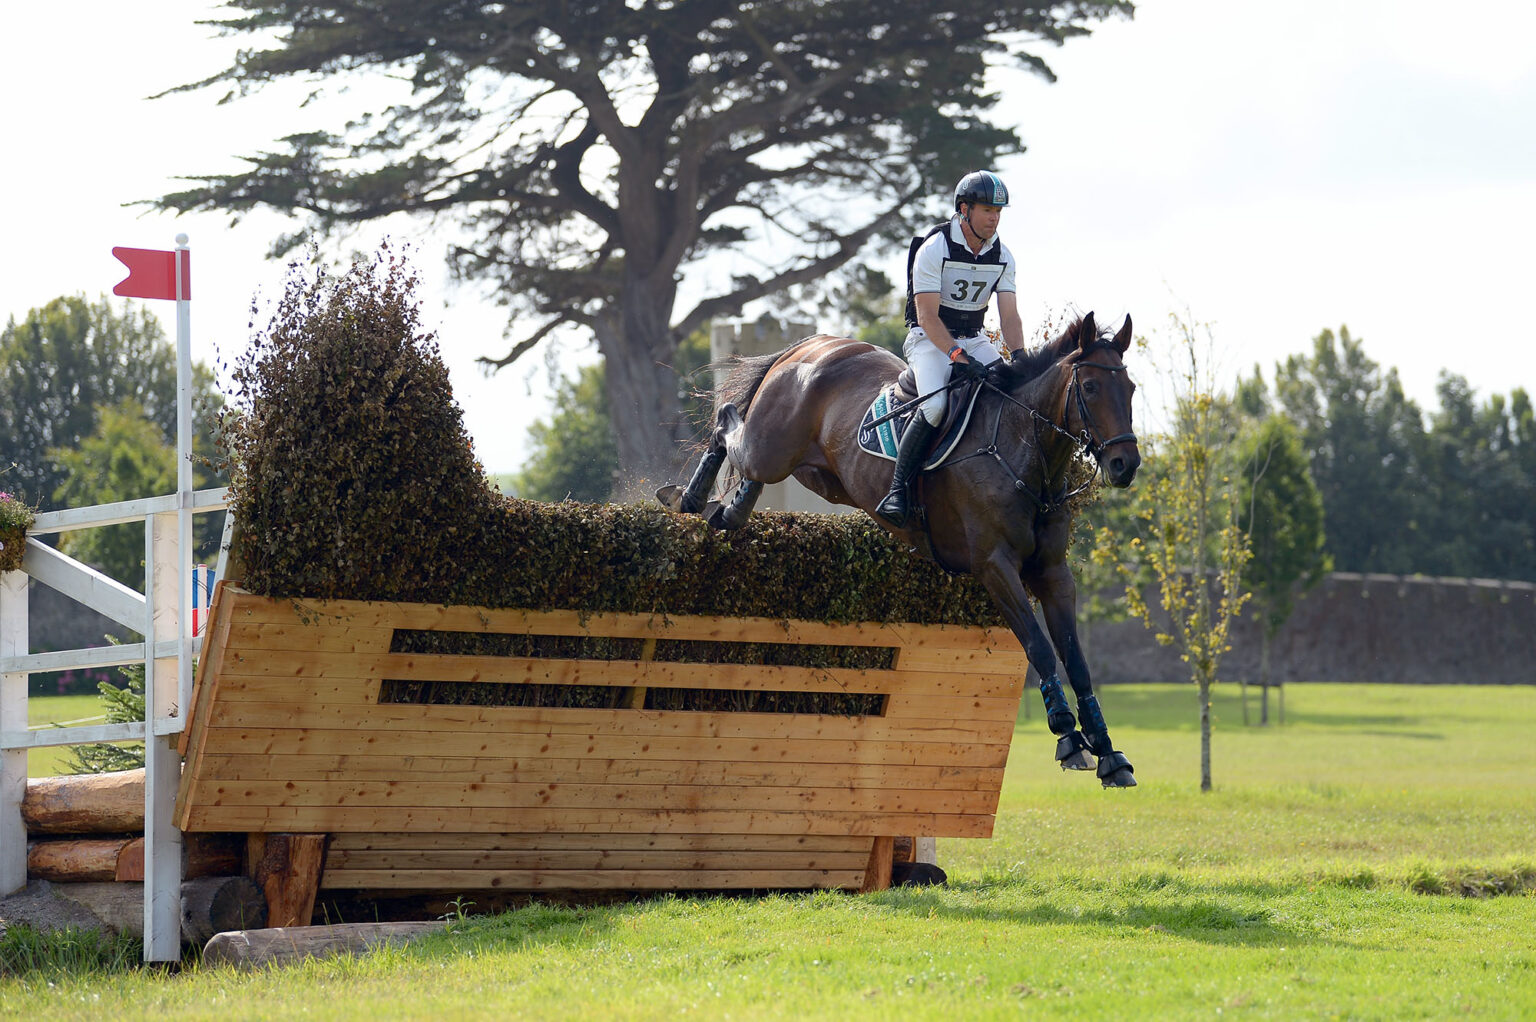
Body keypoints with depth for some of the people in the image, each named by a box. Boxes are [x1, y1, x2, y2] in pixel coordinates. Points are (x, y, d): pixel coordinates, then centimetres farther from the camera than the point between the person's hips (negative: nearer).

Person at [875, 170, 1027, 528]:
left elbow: (1009, 317, -1)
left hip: (974, 340, 6)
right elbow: (927, 315, -20)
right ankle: (898, 488, -25)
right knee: (935, 404, -31)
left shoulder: (1002, 256, 1)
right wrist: (958, 357, -32)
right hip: (929, 338, -6)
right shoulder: (934, 249, -16)